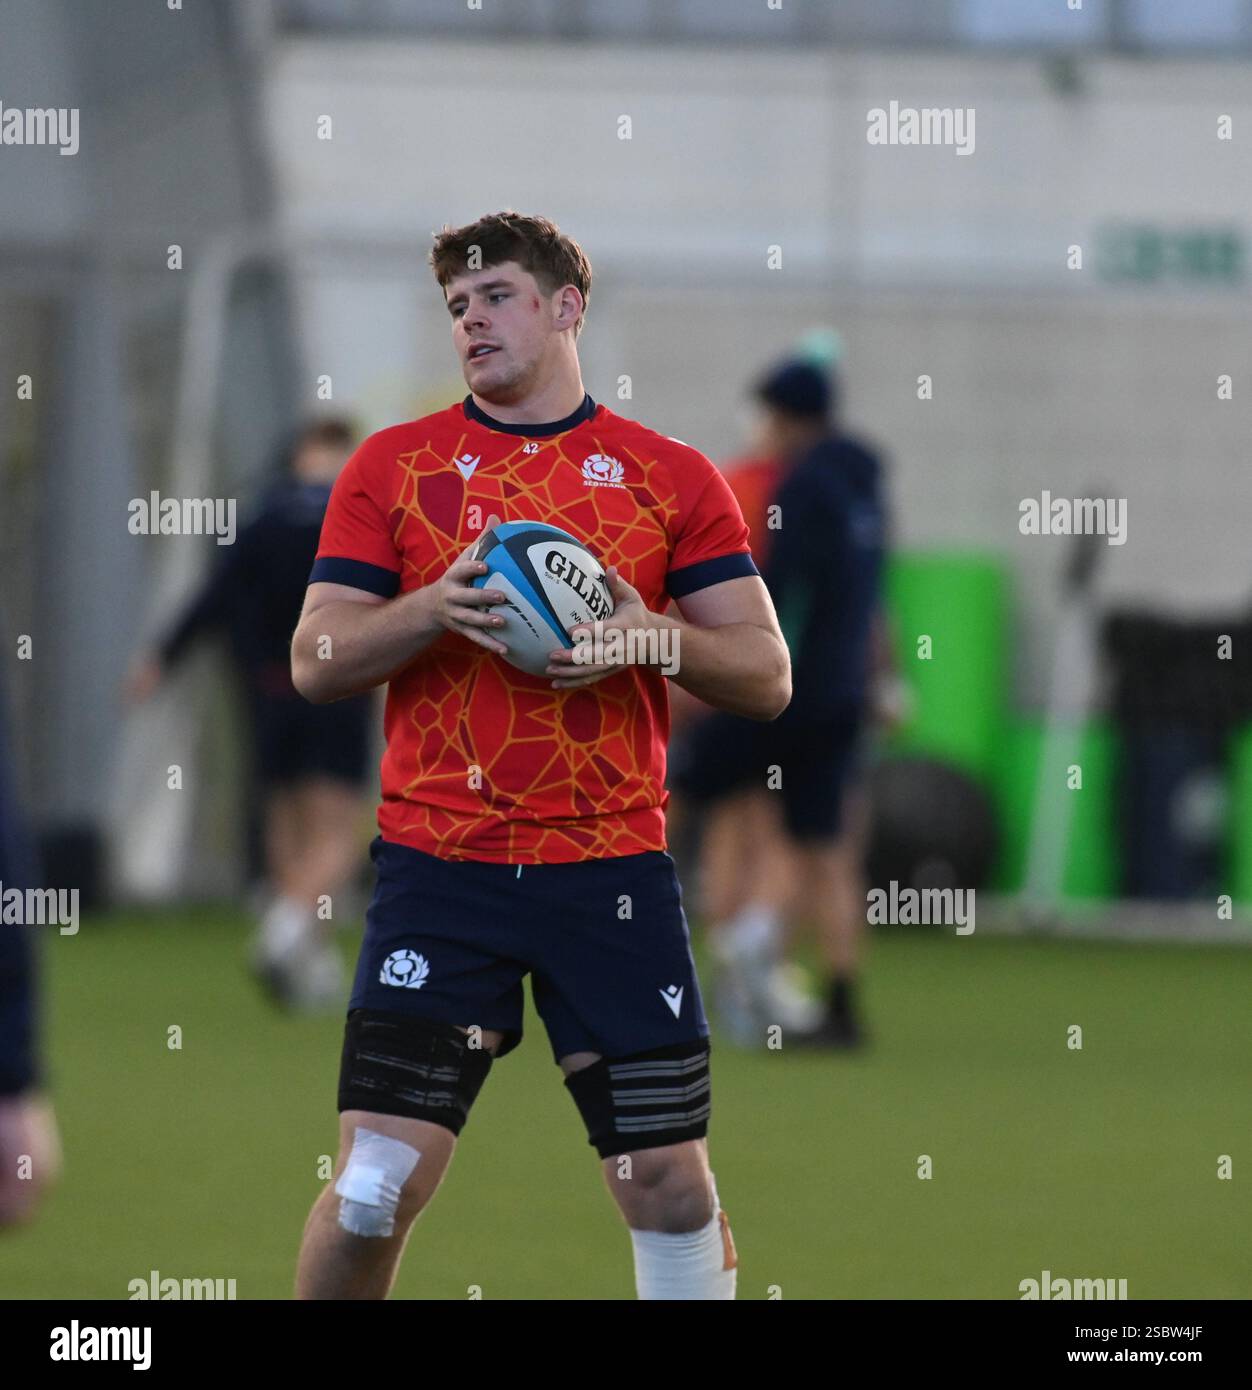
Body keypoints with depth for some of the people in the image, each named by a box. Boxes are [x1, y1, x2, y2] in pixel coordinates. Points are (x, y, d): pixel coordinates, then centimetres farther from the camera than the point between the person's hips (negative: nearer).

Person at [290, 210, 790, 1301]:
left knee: (671, 1186, 0)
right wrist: (437, 607, -13)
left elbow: (766, 678, 5)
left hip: (614, 870, 0)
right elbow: (317, 664, 4)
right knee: (375, 1187, -9)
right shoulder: (394, 464, 8)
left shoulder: (671, 475, 7)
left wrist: (658, 636, -14)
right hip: (438, 871, 0)